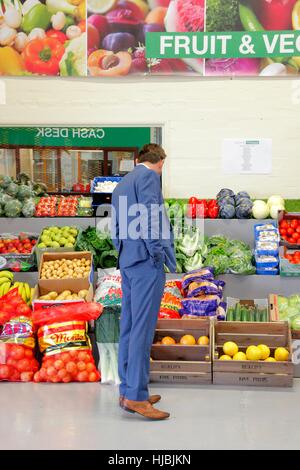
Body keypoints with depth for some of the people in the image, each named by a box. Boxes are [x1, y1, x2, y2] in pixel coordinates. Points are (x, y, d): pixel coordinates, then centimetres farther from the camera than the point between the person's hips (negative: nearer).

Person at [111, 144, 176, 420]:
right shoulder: (149, 176, -6)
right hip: (146, 261, -9)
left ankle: (128, 391, 17)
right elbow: (149, 217, -17)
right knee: (143, 328, -9)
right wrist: (158, 252, -14)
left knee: (129, 327, 11)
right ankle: (136, 396, -7)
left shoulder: (122, 184, 22)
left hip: (127, 261, 10)